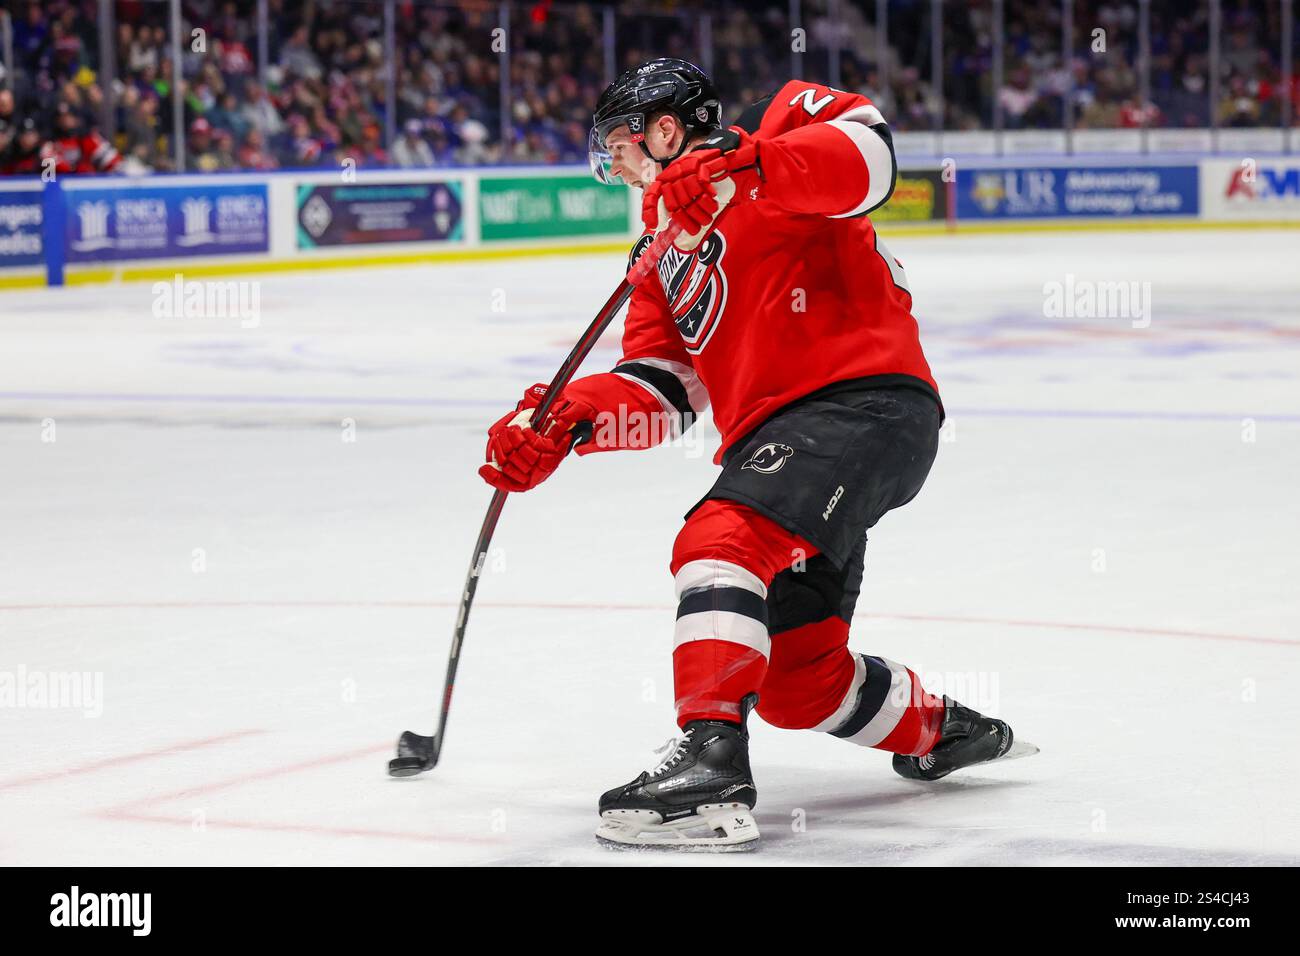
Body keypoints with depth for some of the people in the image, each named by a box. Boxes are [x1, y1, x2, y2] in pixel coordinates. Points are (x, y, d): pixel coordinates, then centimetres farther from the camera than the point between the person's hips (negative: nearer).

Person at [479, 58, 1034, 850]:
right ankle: (945, 731, 36)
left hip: (863, 399, -9)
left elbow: (868, 150, -17)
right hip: (770, 436, 9)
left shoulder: (776, 125, 4)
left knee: (722, 543, -29)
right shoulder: (664, 255, 26)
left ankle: (714, 767, -39)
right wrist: (568, 421, -2)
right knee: (797, 680, 12)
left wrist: (739, 165, -28)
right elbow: (665, 386, 15)